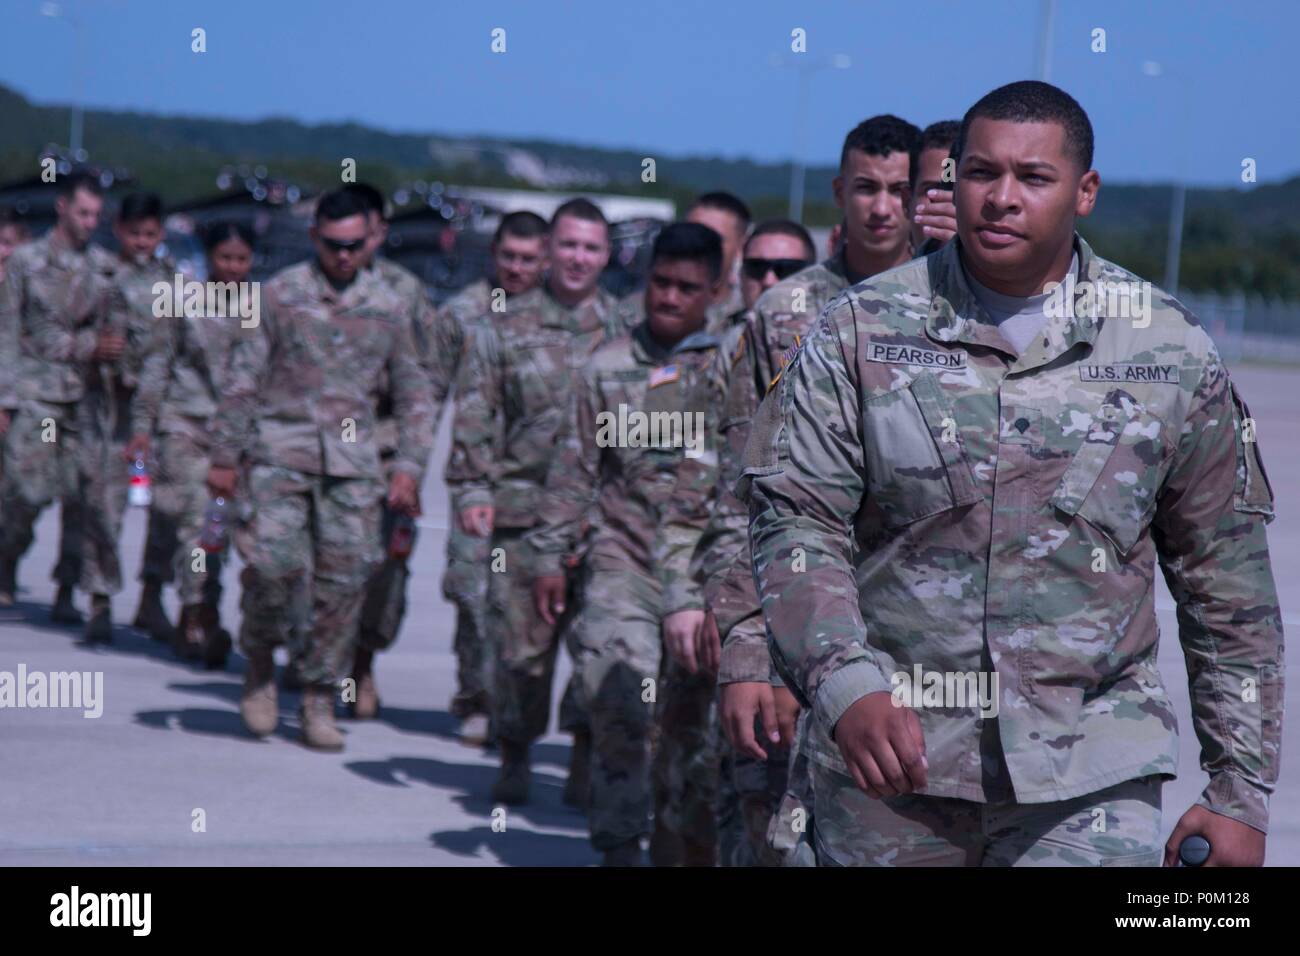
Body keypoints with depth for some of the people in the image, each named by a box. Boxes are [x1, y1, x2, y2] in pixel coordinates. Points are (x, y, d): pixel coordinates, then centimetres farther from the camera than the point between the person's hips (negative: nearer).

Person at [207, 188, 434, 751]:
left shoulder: (388, 308, 10)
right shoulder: (279, 295, 4)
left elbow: (413, 396, 16)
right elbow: (242, 379, 5)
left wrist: (409, 466, 6)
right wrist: (225, 456, 1)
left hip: (352, 462, 2)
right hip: (280, 455, -2)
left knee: (344, 579, -3)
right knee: (274, 564, -15)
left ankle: (319, 701, 7)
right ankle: (259, 667, 10)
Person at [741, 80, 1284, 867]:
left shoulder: (1171, 352, 3)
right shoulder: (863, 330, 2)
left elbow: (1228, 582, 7)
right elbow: (795, 518, -2)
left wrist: (1242, 792, 6)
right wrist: (845, 683, -19)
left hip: (1090, 780, -1)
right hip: (890, 762, 1)